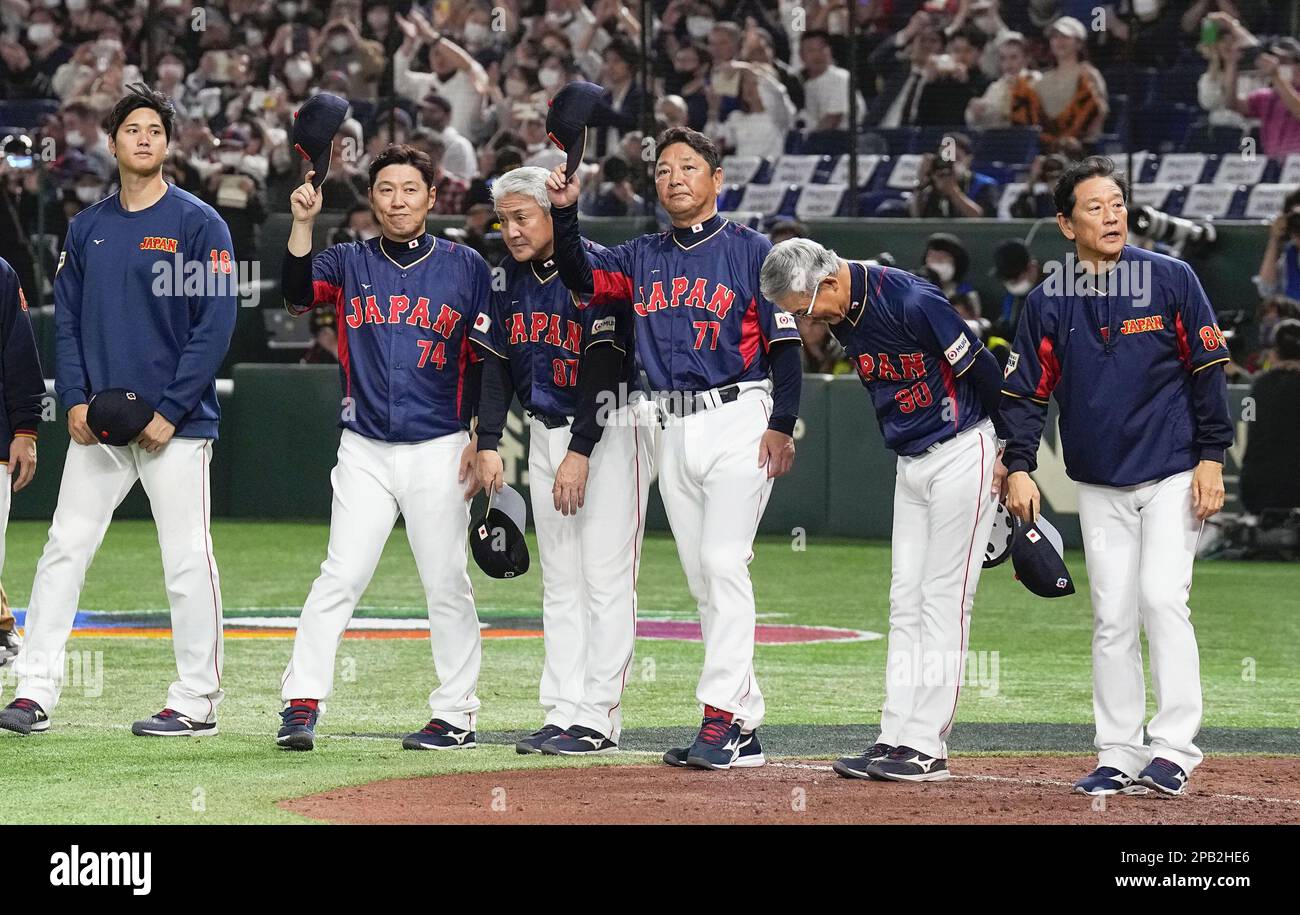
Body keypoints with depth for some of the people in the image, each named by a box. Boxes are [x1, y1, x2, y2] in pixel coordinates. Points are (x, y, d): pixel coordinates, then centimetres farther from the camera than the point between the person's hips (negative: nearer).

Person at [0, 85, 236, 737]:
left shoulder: (197, 224, -3)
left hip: (177, 426, -5)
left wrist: (171, 411, -14)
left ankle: (197, 702, 4)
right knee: (64, 549, 0)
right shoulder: (87, 228, 12)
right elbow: (66, 319, 13)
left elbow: (216, 324, -9)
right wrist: (74, 399, -2)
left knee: (187, 562, -3)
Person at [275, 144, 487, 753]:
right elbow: (298, 294, -13)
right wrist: (303, 223, -24)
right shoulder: (350, 263, 6)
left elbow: (488, 359, 5)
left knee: (446, 585, 1)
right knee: (340, 577, -6)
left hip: (439, 451, -1)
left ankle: (456, 714, 8)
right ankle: (301, 703, -4)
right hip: (365, 451, 1)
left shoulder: (465, 267, 3)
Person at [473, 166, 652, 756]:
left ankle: (599, 720, -8)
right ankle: (562, 713, 9)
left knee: (606, 576, -9)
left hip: (607, 431, -7)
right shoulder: (510, 278, 5)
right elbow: (497, 364, 7)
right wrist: (488, 443, -3)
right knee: (560, 580, 7)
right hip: (546, 432, 7)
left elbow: (605, 366, -20)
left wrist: (581, 452, -22)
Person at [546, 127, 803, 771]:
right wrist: (564, 214, -12)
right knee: (703, 579, 6)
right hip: (675, 428, 6)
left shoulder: (751, 251, -1)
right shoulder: (643, 258, 15)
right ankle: (745, 726, 9)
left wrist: (783, 424, -13)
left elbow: (785, 342, -4)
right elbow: (581, 278, 1)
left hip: (739, 421, -6)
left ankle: (721, 716, -20)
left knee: (724, 562, -16)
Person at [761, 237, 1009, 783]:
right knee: (905, 602, 6)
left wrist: (1011, 451, -8)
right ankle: (896, 739, 7)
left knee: (943, 600, -8)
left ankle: (926, 747, -7)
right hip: (911, 465, 8)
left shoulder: (911, 301, -24)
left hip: (962, 454, -8)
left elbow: (983, 370, -16)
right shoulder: (841, 316, 2)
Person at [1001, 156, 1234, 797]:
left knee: (1162, 597, -16)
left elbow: (1208, 371, -1)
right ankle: (1120, 758, 8)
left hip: (1174, 474, -3)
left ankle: (1175, 747, -12)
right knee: (1112, 617, 3)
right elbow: (1025, 391, 4)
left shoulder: (1172, 280, -4)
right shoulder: (1048, 303, 2)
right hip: (1100, 485, 3)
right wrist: (1019, 467, -9)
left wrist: (1211, 457, -7)